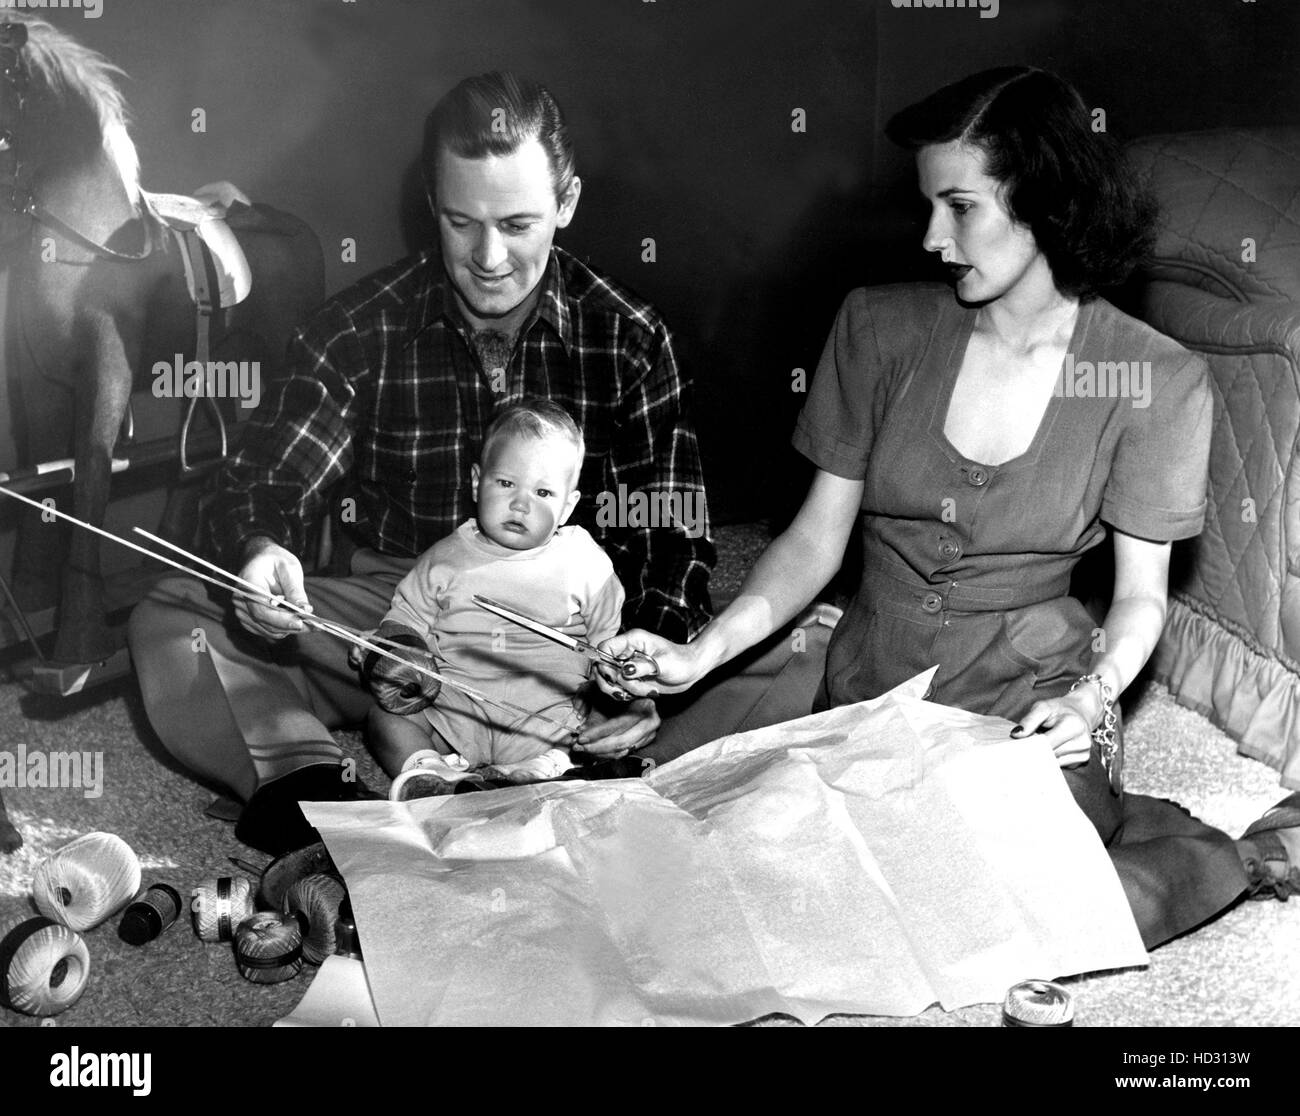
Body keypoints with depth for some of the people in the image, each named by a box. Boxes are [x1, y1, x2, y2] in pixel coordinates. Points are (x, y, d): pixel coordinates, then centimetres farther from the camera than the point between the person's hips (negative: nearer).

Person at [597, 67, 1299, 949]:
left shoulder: (1155, 381, -6)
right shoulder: (882, 328, -1)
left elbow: (1141, 593, 1)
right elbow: (819, 535, 3)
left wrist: (1092, 697, -20)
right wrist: (701, 653, -9)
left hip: (1032, 700, -3)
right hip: (871, 693, 4)